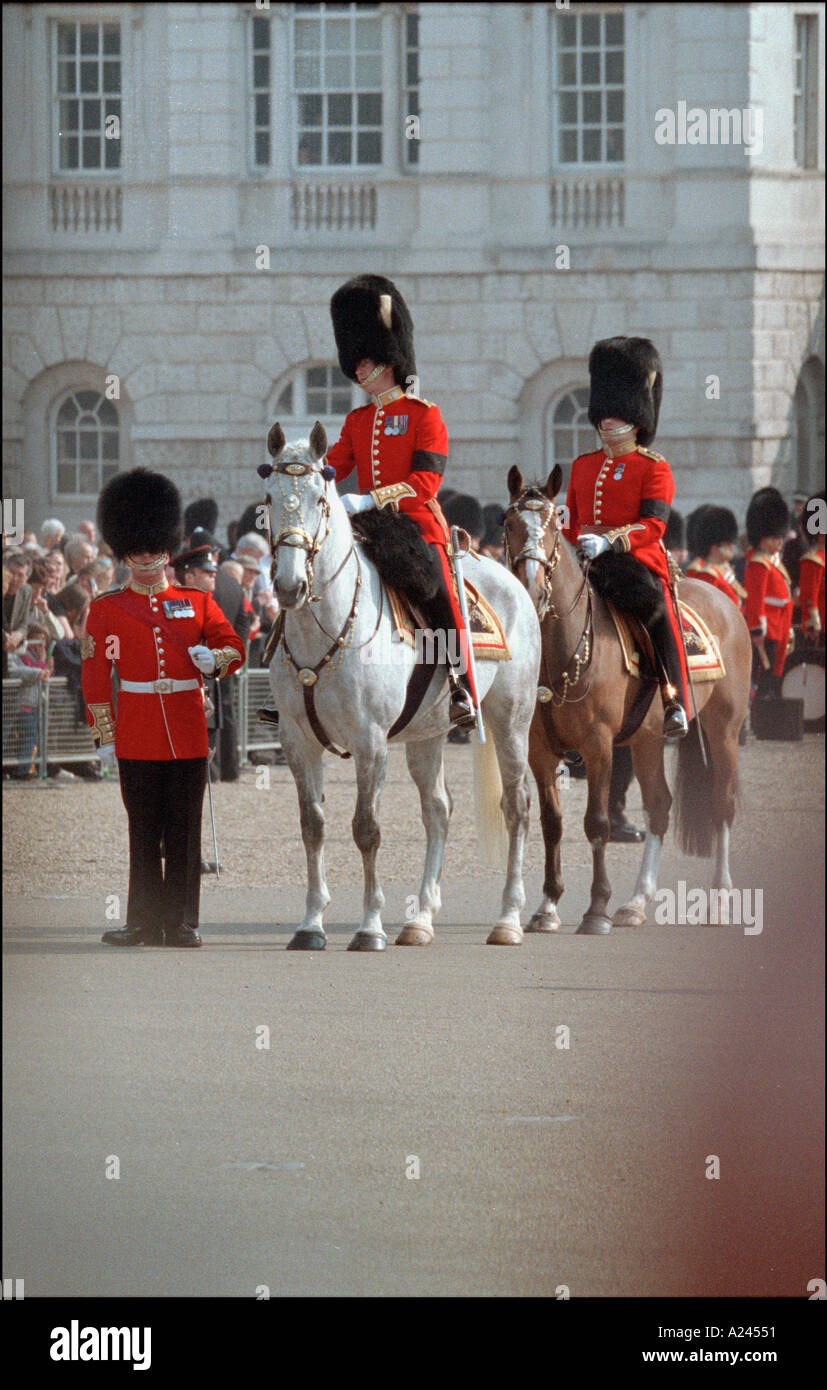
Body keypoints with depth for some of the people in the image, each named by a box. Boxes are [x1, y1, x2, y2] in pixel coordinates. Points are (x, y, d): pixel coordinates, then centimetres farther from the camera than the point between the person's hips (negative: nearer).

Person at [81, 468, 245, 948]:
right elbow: (95, 675, 4)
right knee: (144, 831, 2)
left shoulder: (197, 603, 9)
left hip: (188, 733, 1)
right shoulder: (107, 609, 5)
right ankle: (145, 922, 6)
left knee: (184, 831, 2)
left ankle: (182, 922, 7)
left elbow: (235, 647, 12)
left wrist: (215, 658, -11)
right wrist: (105, 737, -2)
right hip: (137, 737, -1)